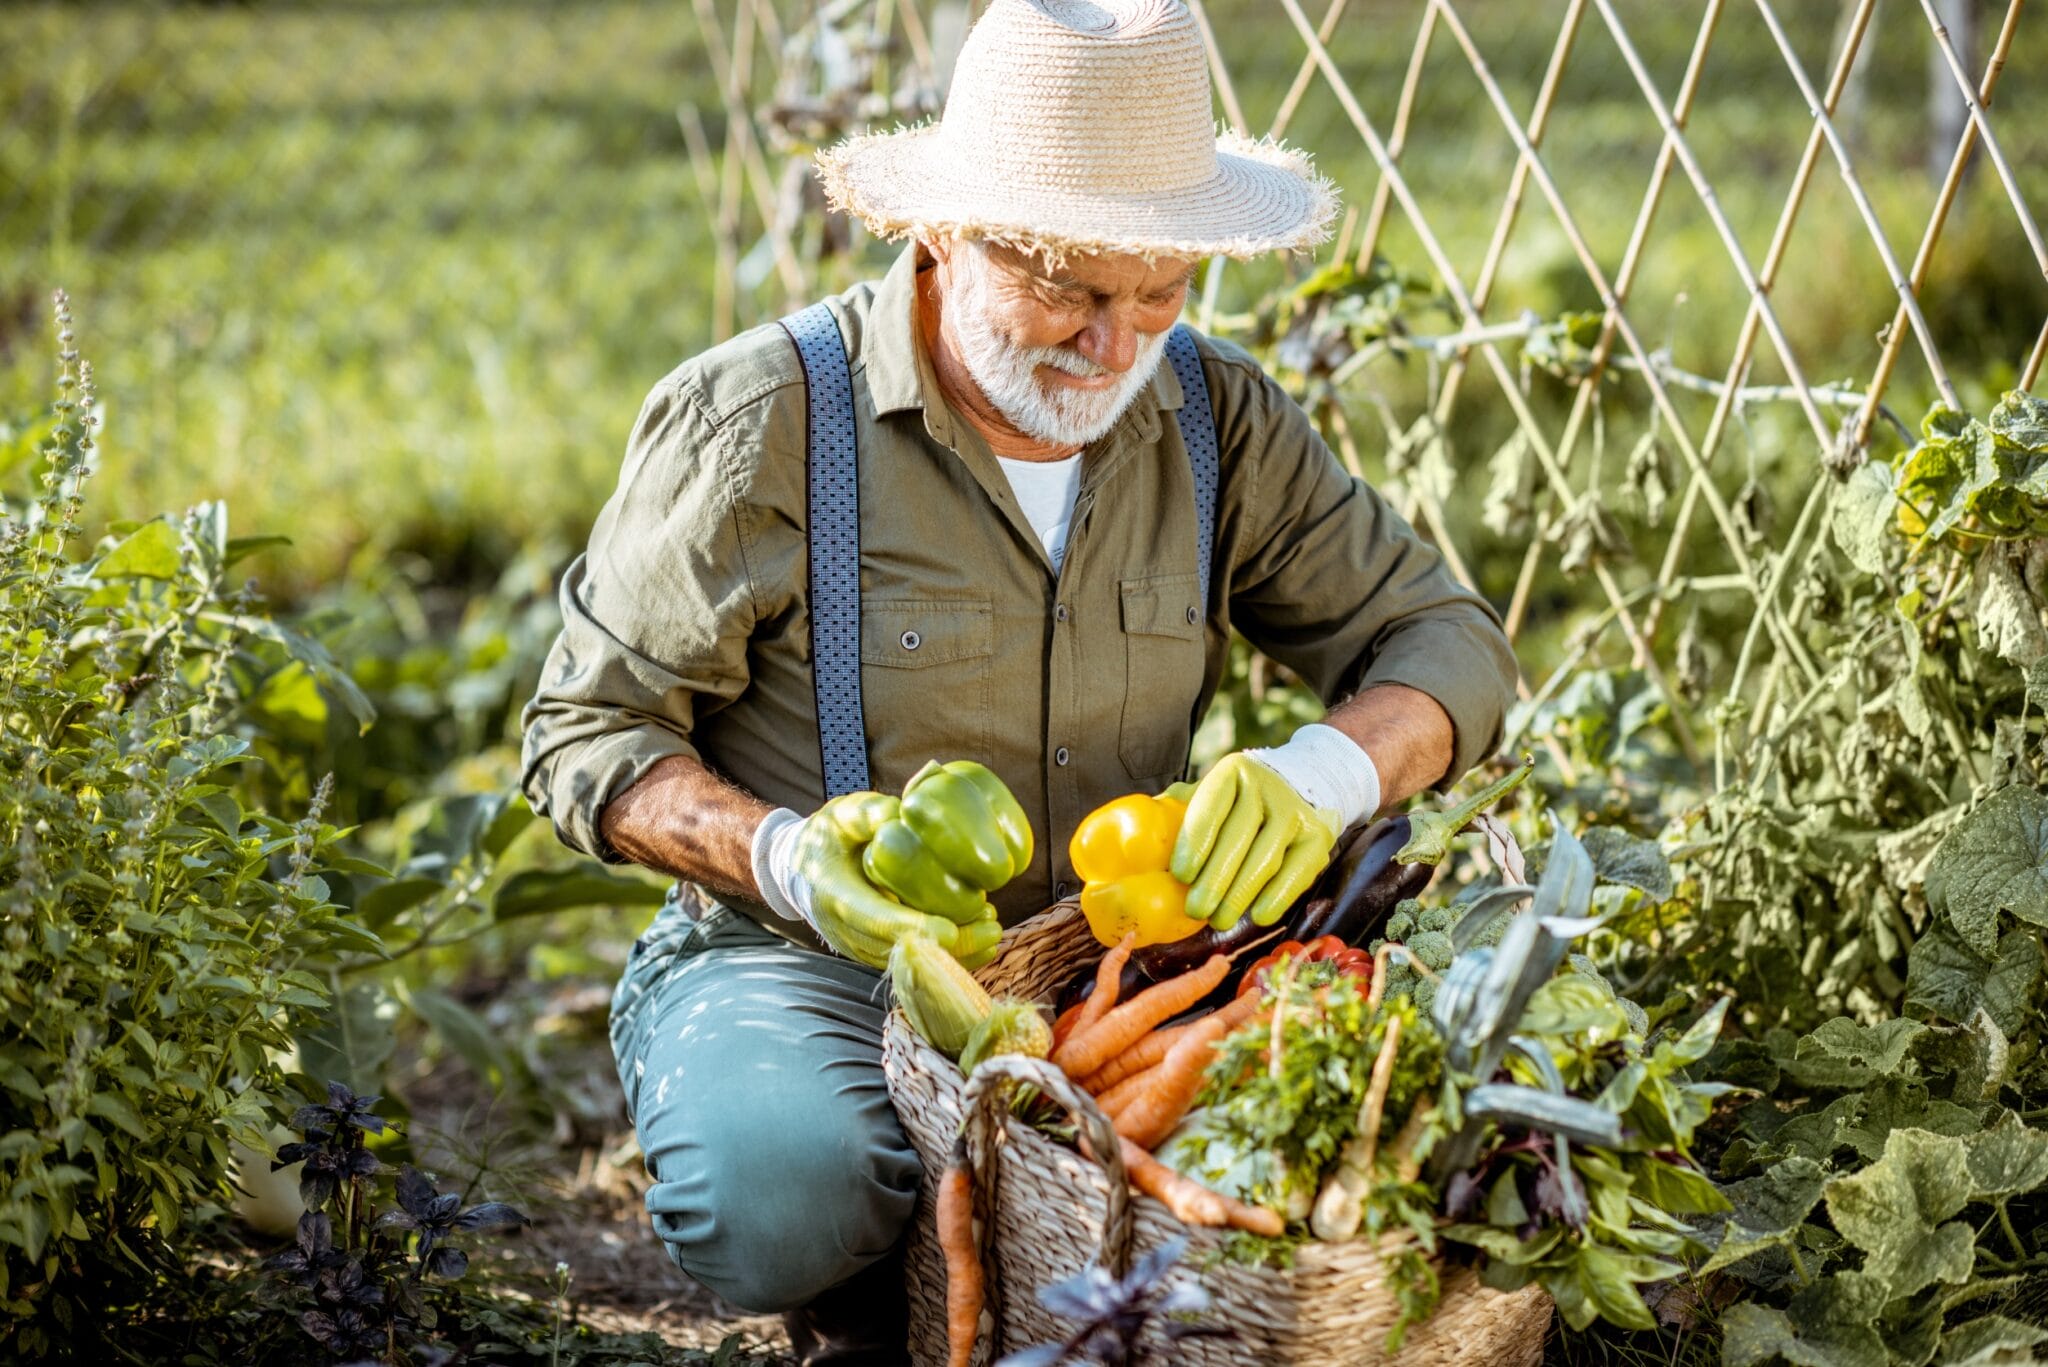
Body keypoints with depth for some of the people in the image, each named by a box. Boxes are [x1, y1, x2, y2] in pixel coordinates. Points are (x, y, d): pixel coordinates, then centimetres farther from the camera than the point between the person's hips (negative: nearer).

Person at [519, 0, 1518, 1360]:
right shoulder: (756, 425, -12)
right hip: (799, 963, -3)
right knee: (786, 1197, -36)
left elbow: (1446, 637, 2)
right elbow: (588, 733, -5)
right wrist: (789, 859, -25)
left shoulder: (1218, 419, 0)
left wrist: (1320, 779, -22)